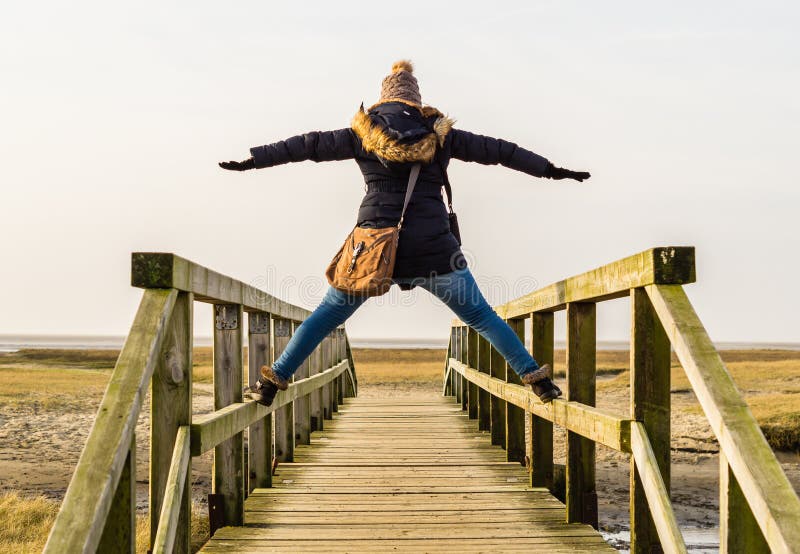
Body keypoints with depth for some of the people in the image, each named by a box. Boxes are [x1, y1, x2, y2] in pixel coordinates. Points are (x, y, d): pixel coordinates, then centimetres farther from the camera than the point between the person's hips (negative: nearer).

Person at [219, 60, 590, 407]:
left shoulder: (363, 134, 8)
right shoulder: (440, 134, 9)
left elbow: (308, 145, 9)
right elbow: (495, 150, 13)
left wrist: (253, 160, 17)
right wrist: (549, 170, 20)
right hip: (432, 246, 0)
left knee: (328, 314, 13)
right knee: (479, 315, 10)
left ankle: (273, 380, 11)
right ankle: (535, 376, 8)